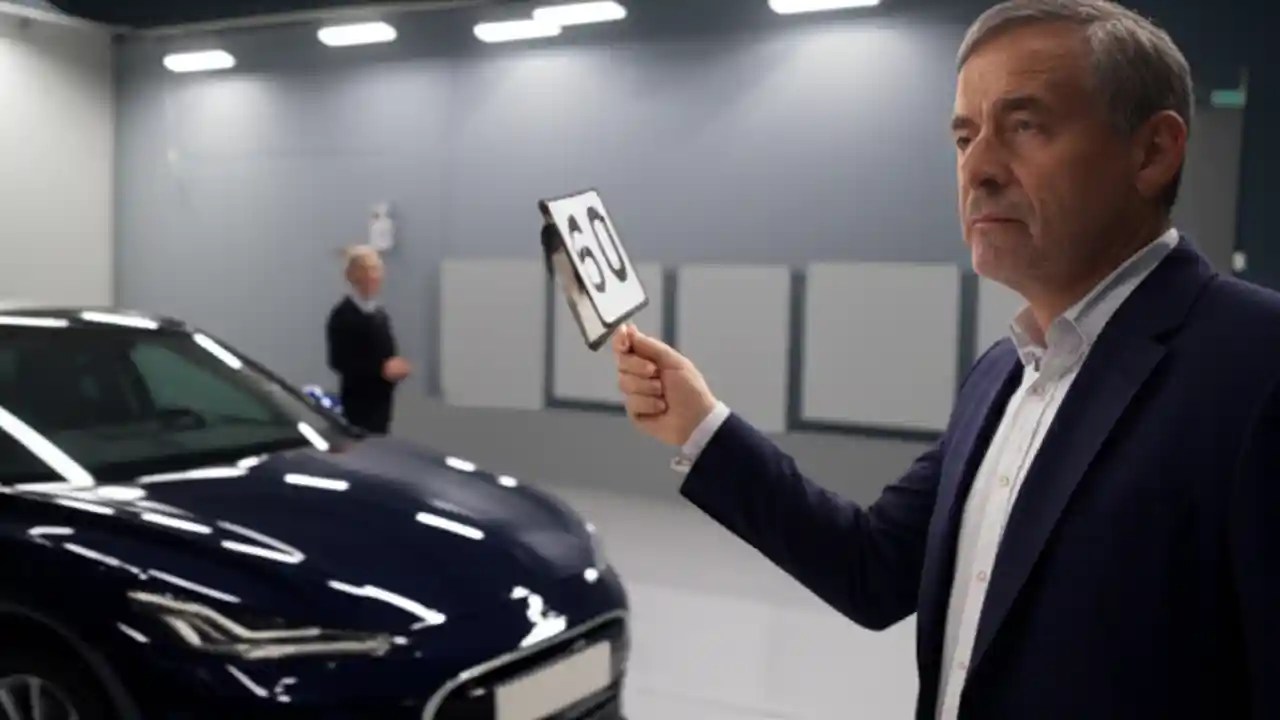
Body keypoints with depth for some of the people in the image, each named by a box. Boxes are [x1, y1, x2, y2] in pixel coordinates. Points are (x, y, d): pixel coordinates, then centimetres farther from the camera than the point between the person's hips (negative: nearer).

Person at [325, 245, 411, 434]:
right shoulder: (343, 315, -11)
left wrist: (396, 367, 0)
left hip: (381, 399, 8)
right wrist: (381, 370, -21)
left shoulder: (380, 314, 15)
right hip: (359, 402, -8)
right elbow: (339, 361, -18)